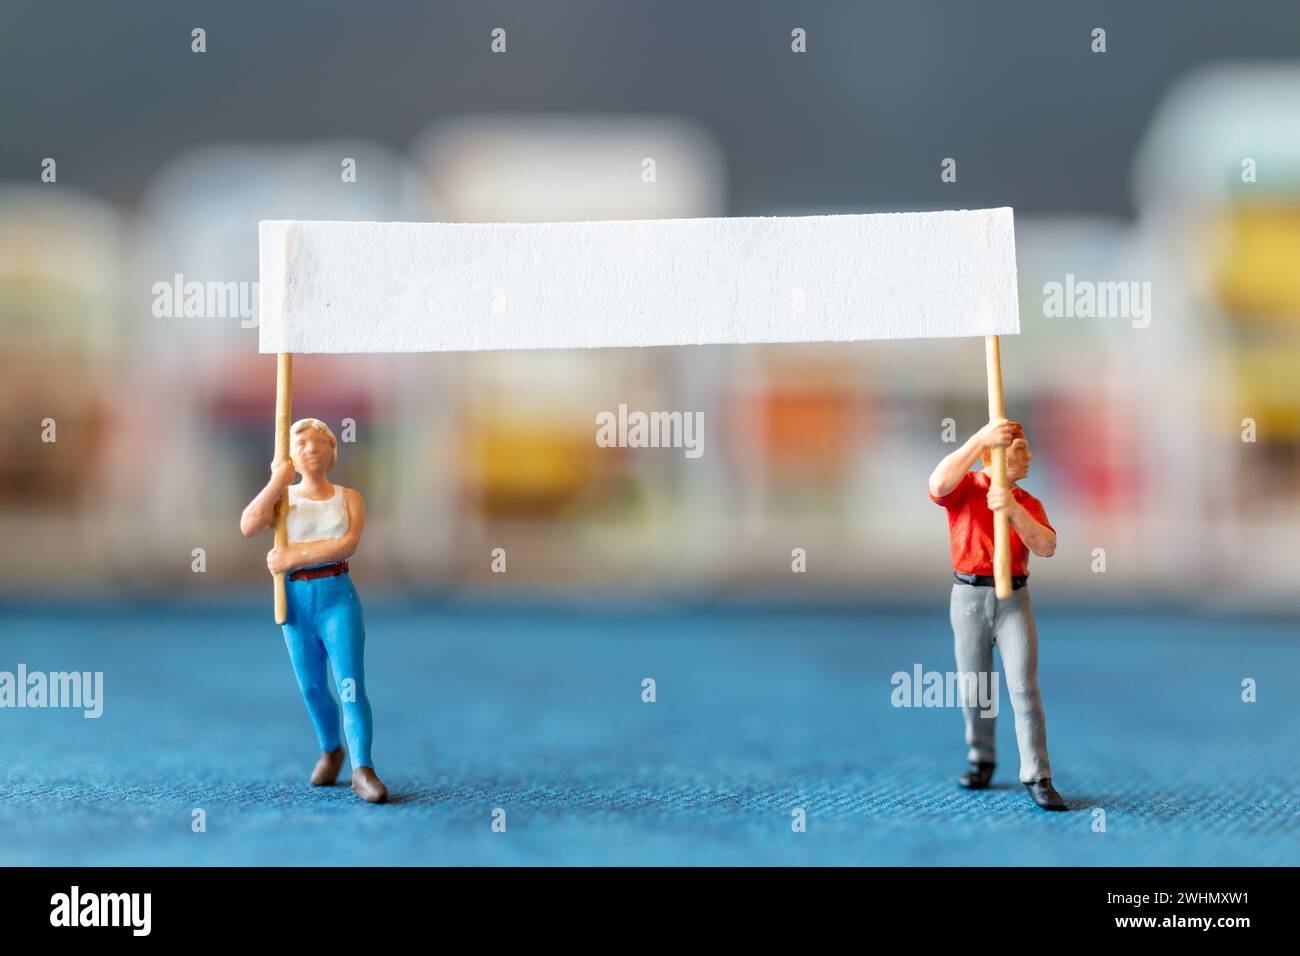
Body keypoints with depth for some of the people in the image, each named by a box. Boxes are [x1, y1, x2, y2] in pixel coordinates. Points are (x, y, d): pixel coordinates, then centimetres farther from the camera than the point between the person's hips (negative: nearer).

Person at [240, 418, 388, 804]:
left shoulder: (349, 497, 5)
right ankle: (330, 750, 36)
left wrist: (293, 555, -18)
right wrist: (278, 480, -16)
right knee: (312, 687, 13)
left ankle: (362, 770, -16)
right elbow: (248, 526, -14)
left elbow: (348, 544, -13)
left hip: (338, 597, -2)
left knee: (350, 683, -13)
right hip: (296, 600, 2)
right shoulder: (283, 497, 6)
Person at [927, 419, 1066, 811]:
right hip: (969, 596, -1)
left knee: (1024, 686, -7)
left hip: (1014, 598, 2)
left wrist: (1014, 511, -23)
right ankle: (981, 760, 27)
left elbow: (1046, 547, -8)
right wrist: (981, 438, -30)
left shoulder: (1029, 503, 8)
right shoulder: (966, 487, -1)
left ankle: (1037, 778, -6)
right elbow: (939, 483, -26)